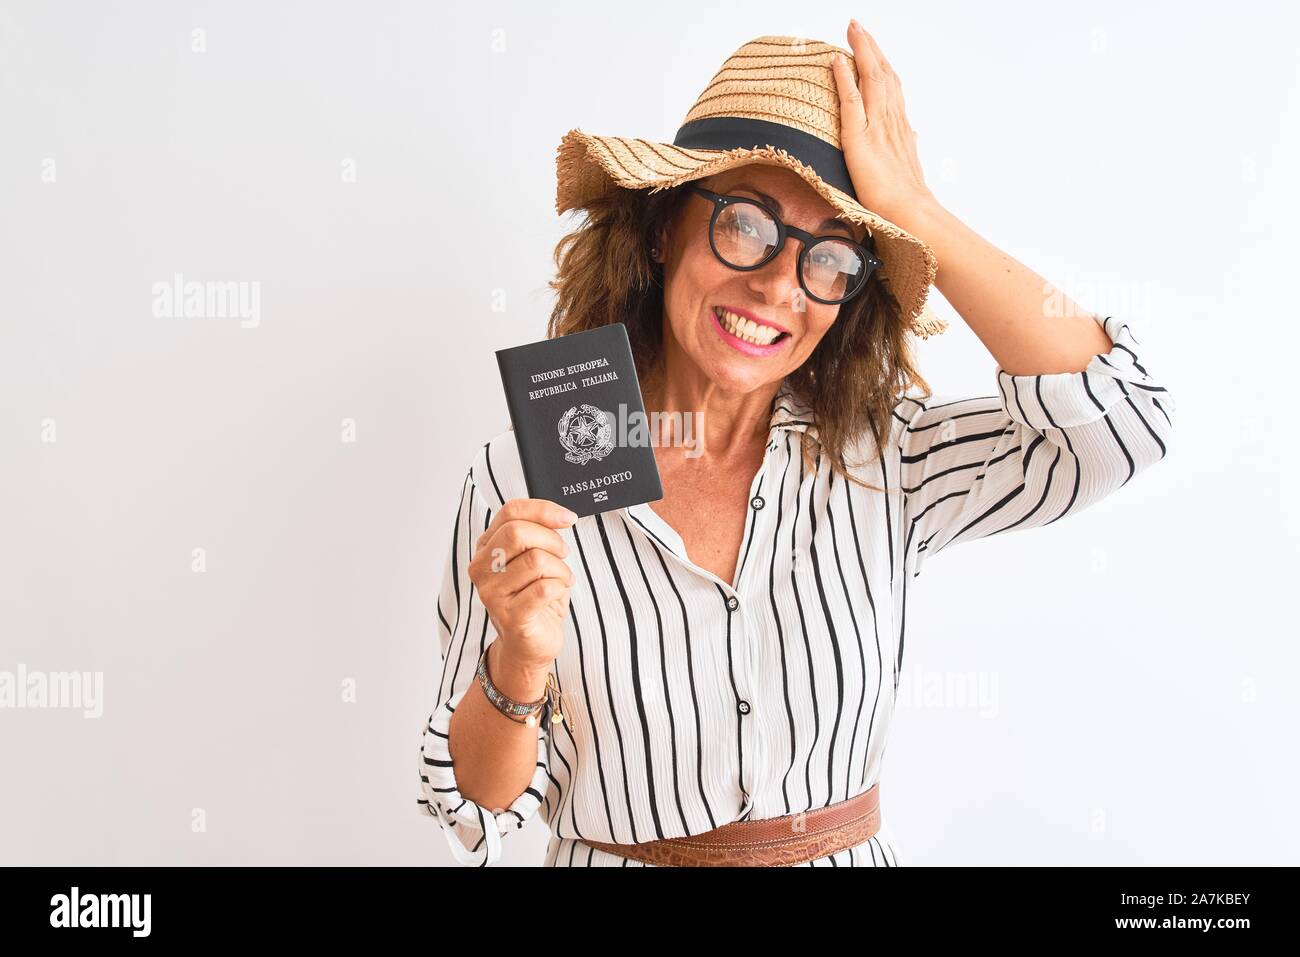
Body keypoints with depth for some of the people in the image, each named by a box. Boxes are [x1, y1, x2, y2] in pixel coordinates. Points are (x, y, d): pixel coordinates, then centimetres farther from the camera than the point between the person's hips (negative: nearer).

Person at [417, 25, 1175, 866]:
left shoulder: (879, 460, -10)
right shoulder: (525, 480, -16)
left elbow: (1120, 414, -25)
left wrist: (911, 210, -23)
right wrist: (519, 665, -33)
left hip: (853, 849, 2)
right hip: (615, 855, -2)